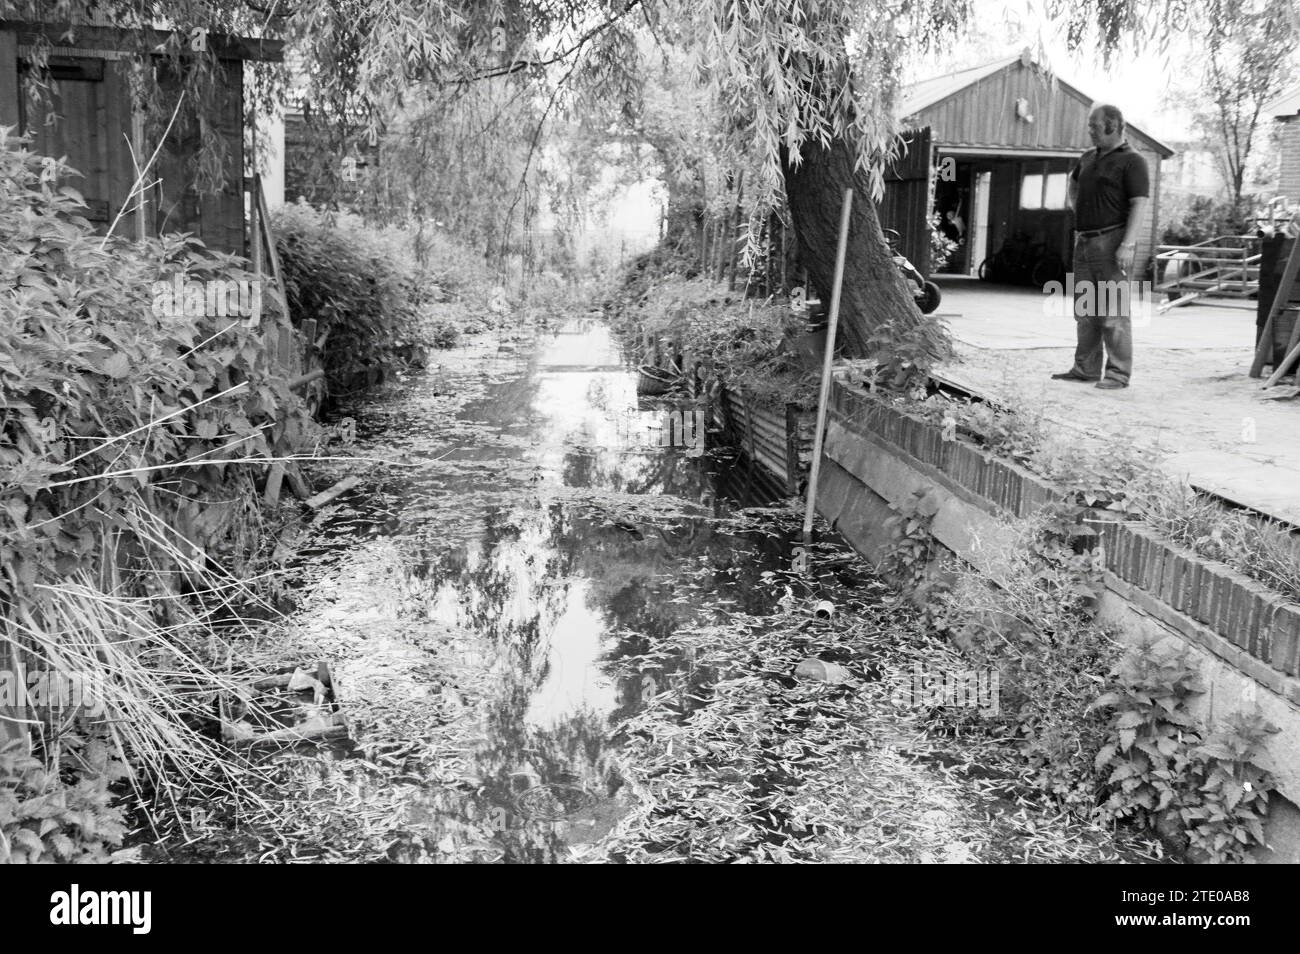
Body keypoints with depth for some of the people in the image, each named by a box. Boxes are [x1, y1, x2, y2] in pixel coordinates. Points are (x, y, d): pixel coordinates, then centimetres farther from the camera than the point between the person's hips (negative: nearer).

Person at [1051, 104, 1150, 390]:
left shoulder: (1131, 161, -6)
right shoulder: (1088, 158, 16)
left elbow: (1140, 204, -14)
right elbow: (1073, 181, 39)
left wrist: (1128, 244, -23)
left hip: (1113, 241, -8)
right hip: (1084, 241, 8)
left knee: (1114, 312, -8)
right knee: (1085, 310, 10)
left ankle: (1118, 374, -5)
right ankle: (1086, 368, 17)